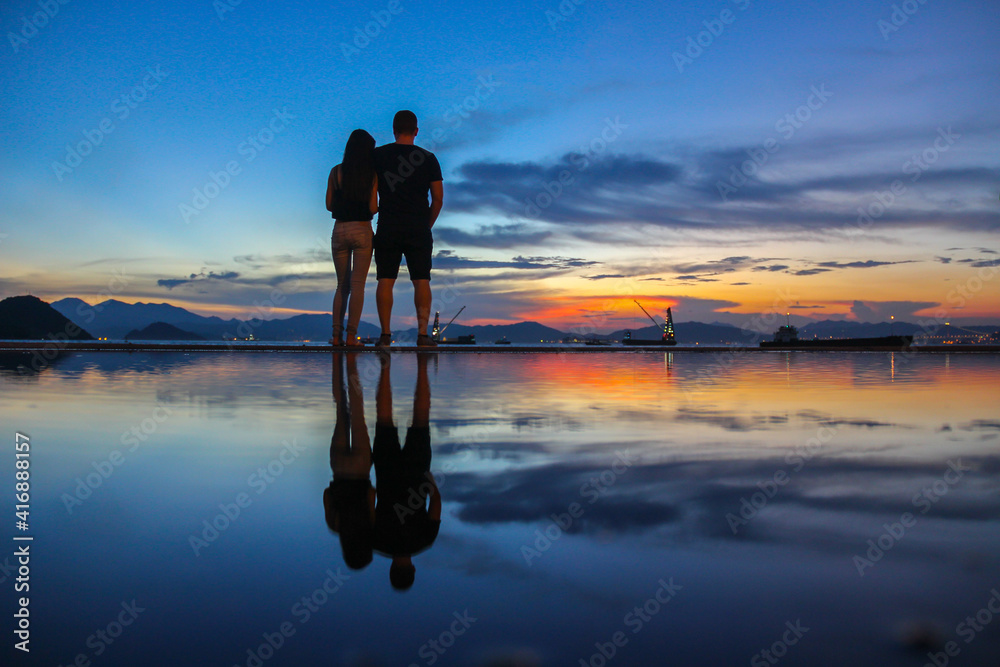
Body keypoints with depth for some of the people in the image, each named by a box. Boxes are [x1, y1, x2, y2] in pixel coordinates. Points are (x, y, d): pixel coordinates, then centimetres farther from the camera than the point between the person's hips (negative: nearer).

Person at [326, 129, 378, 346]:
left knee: (342, 285, 11)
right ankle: (351, 334, -7)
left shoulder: (336, 172, 2)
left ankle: (337, 335, 5)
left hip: (339, 230, 3)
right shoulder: (372, 174, -5)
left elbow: (329, 205, 3)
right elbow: (373, 208, -9)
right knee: (358, 285, 0)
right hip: (362, 230, -2)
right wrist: (378, 208, 13)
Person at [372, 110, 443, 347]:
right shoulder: (428, 158, 4)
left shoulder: (378, 155, 3)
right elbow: (438, 198, 3)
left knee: (385, 281, 3)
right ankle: (422, 334, -3)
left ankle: (385, 334, 0)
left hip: (387, 228, 0)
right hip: (418, 230, 0)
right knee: (421, 281, 2)